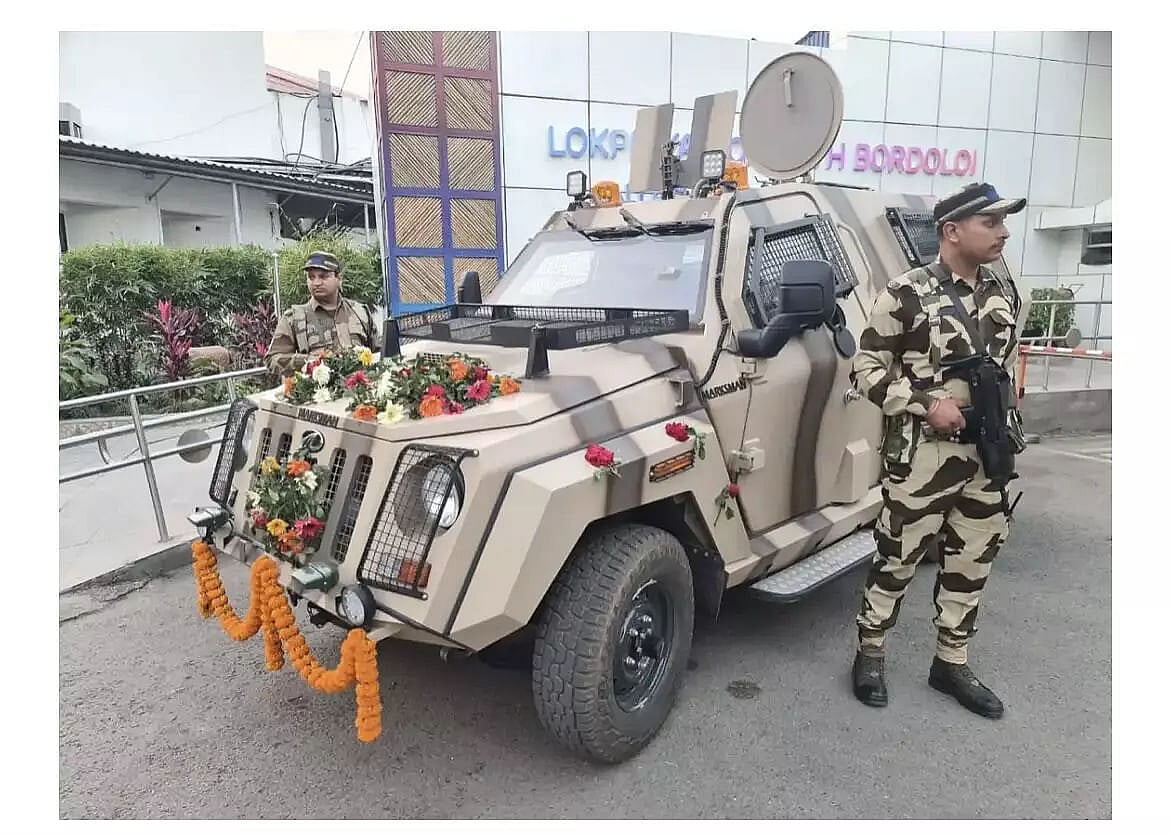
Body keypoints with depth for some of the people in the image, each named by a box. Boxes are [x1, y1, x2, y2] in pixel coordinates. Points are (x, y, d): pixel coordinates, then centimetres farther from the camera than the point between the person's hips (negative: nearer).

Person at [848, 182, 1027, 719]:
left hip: (988, 455, 7)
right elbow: (865, 371, -10)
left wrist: (1009, 431, 16)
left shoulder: (1004, 295, 9)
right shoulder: (907, 295, -12)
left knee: (971, 565, 15)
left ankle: (951, 664, 30)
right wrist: (926, 403, -19)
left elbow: (1006, 369, 20)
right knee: (898, 559, 5)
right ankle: (870, 653, 24)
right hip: (924, 455, -6)